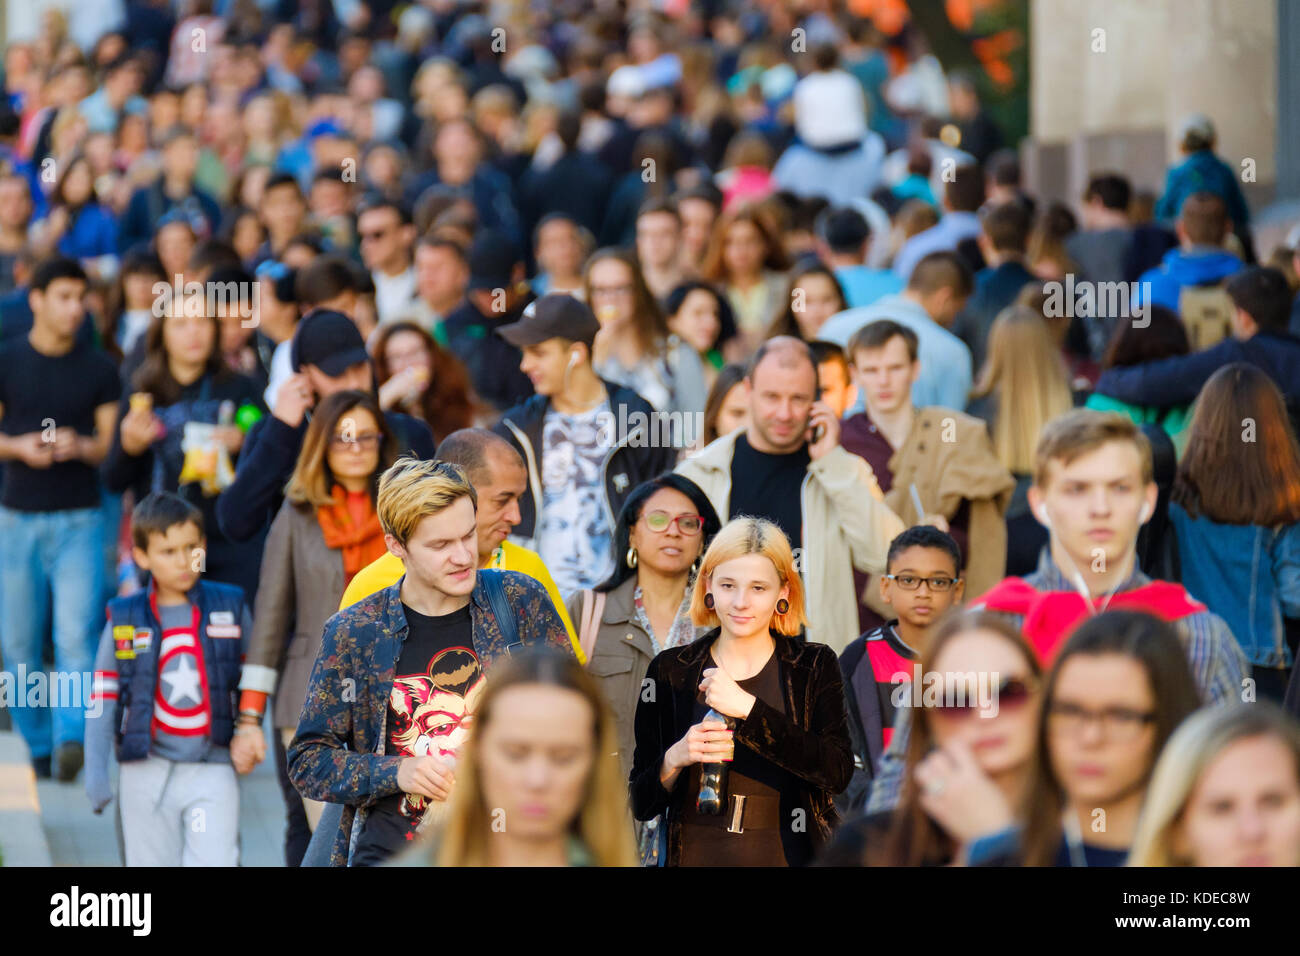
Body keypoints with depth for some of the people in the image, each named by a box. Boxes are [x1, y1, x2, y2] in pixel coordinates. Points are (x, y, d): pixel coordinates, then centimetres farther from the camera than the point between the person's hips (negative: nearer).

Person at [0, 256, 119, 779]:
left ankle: (71, 737, -20)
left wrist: (81, 447, -15)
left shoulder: (99, 368, 5)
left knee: (77, 634, -15)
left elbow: (112, 441, 5)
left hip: (79, 520, -1)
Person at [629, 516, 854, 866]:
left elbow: (837, 773, -17)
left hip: (788, 855, -1)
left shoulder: (815, 666, -1)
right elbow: (641, 805, 2)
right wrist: (675, 758, -18)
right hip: (697, 857, 1)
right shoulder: (669, 670, 1)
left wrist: (748, 708, -23)